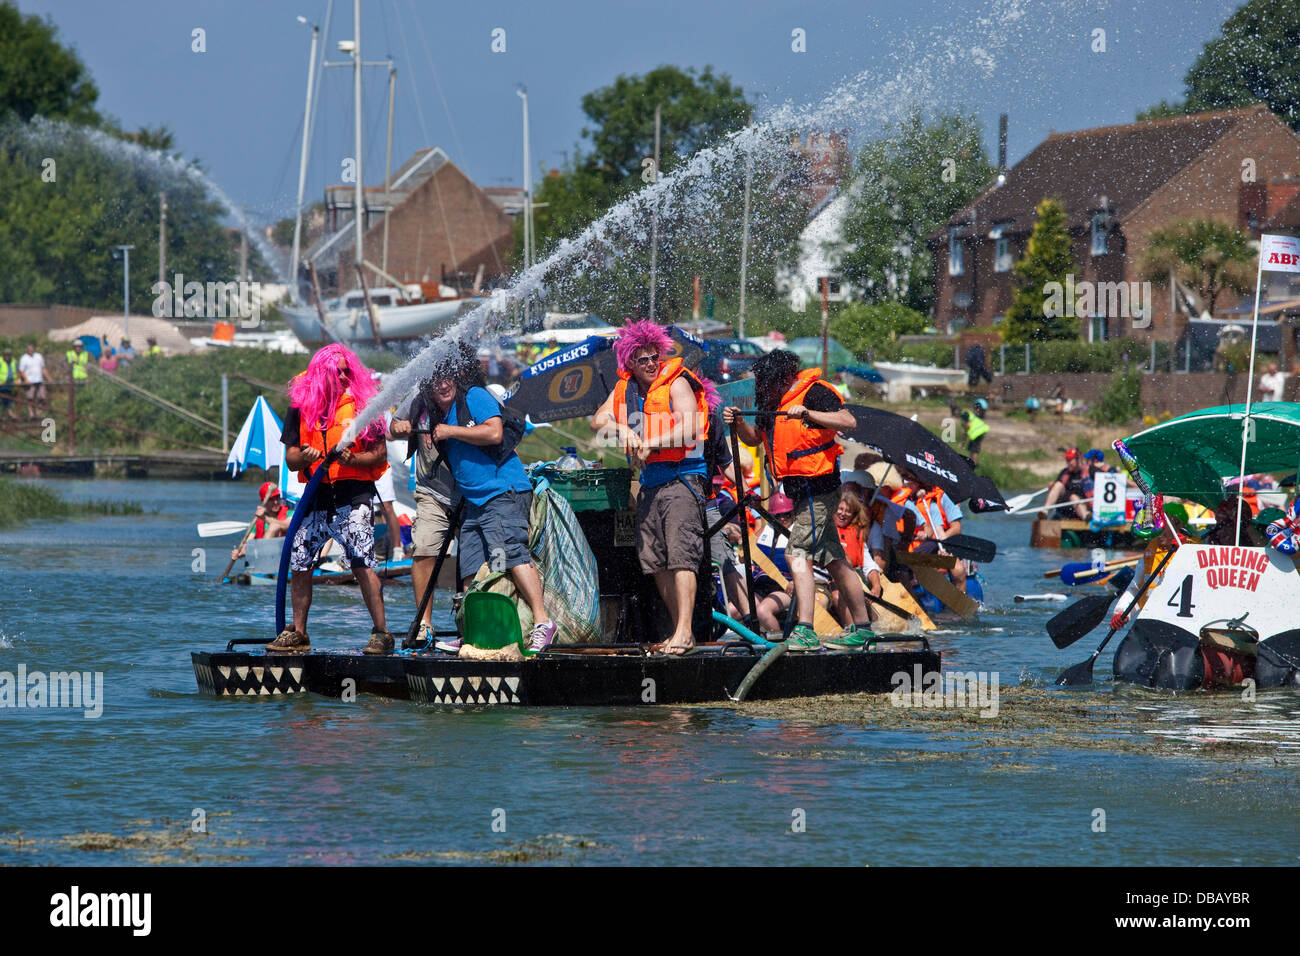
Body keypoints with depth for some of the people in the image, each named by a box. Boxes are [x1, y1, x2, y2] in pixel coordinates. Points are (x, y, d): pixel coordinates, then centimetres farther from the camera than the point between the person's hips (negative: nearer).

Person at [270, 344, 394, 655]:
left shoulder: (361, 404, -1)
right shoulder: (301, 406, 9)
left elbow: (380, 453, -1)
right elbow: (290, 457, 10)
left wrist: (352, 459, -19)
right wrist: (304, 457, -13)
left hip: (353, 494, -4)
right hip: (316, 496, 4)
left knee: (363, 564, -15)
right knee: (298, 564, 5)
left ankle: (381, 633, -12)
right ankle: (298, 632, 20)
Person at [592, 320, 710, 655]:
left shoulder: (676, 383, -4)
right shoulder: (625, 389, 14)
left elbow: (689, 429, -15)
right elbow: (598, 420, 8)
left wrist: (652, 442, -17)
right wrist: (623, 429, -10)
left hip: (682, 478, -7)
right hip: (650, 482, 7)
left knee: (680, 555, -16)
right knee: (654, 560, 6)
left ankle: (684, 632, -22)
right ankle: (679, 631, 13)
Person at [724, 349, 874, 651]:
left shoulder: (813, 391, -14)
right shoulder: (773, 400, 12)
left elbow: (848, 421, -22)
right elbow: (755, 438, 22)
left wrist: (807, 413, -29)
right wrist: (740, 423, 2)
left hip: (818, 487, -10)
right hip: (801, 490, 10)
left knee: (799, 554, -18)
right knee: (834, 561, 13)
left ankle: (805, 631, -25)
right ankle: (862, 628, 19)